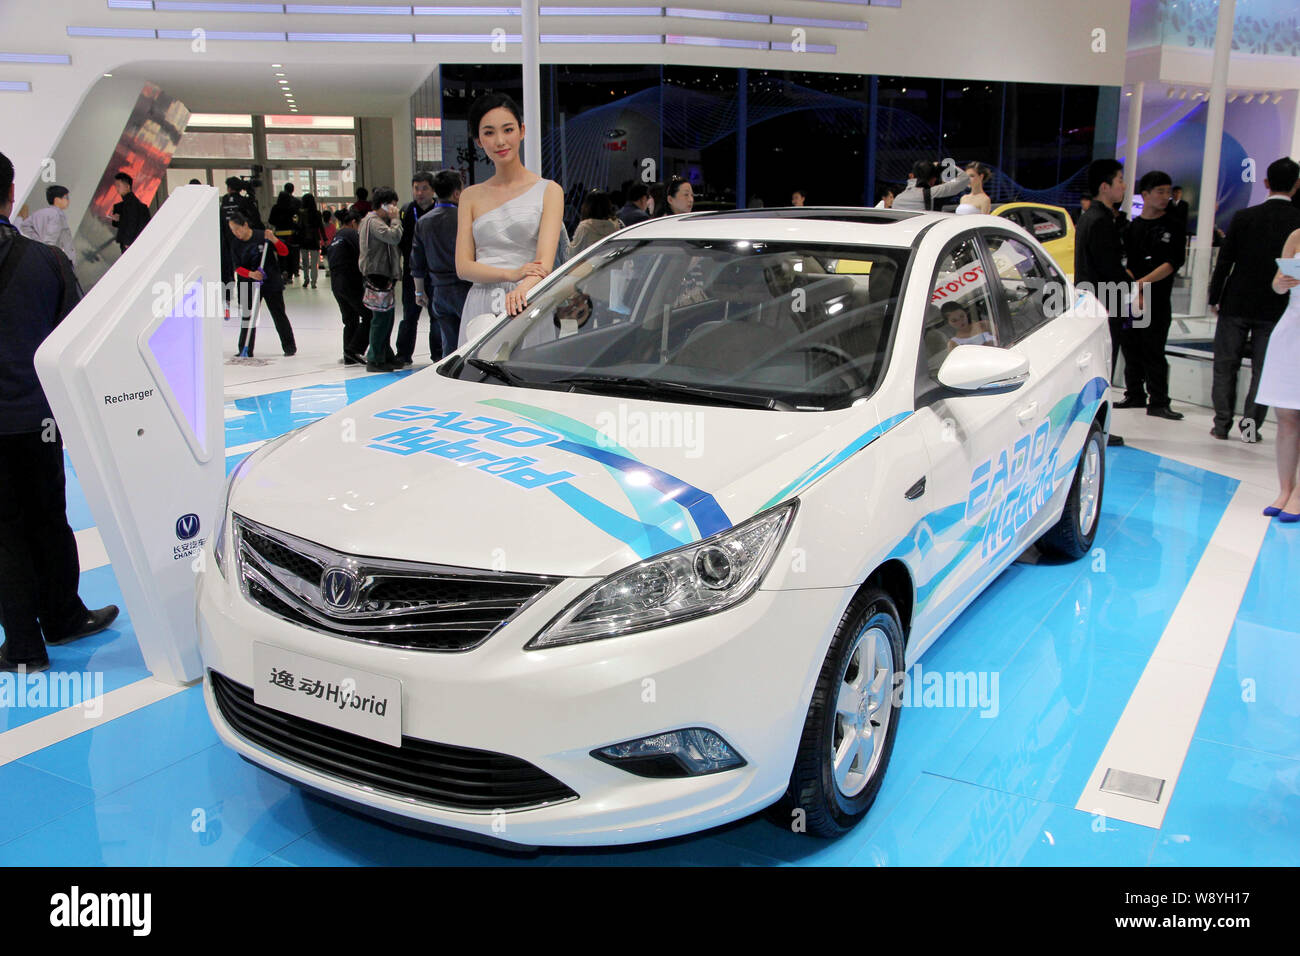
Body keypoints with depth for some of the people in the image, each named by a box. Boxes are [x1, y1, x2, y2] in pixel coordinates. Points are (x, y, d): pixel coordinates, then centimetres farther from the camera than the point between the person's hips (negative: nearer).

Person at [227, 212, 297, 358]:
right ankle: (245, 351, 7)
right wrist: (251, 274, -23)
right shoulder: (235, 245, 2)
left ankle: (290, 347, 17)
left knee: (279, 315, 4)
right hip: (249, 285, 3)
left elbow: (284, 252, -7)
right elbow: (238, 268, -3)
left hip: (271, 282, -3)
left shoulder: (262, 236, -7)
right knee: (248, 317, 1)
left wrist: (273, 239, -23)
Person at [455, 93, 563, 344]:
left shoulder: (548, 191, 5)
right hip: (480, 307, 3)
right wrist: (511, 274, -14)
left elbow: (545, 261, -9)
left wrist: (525, 288, -31)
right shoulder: (471, 196, 15)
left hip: (529, 305, -2)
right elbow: (463, 266, 4)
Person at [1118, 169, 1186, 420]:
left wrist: (1144, 281, -18)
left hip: (1157, 300, -4)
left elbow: (1174, 262, -7)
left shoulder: (1173, 227, 2)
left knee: (1153, 352, -6)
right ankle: (1135, 395, 20)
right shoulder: (1132, 226, 11)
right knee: (1130, 348, 8)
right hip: (1129, 297, 4)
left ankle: (1158, 402, -2)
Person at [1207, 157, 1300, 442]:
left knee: (1226, 365, 8)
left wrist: (1214, 299, 4)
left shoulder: (1244, 217, -6)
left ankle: (1222, 425, 8)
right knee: (1263, 370, 7)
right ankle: (1250, 425, 5)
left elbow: (1224, 261, -4)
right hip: (1277, 309, 0)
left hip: (1236, 304, 0)